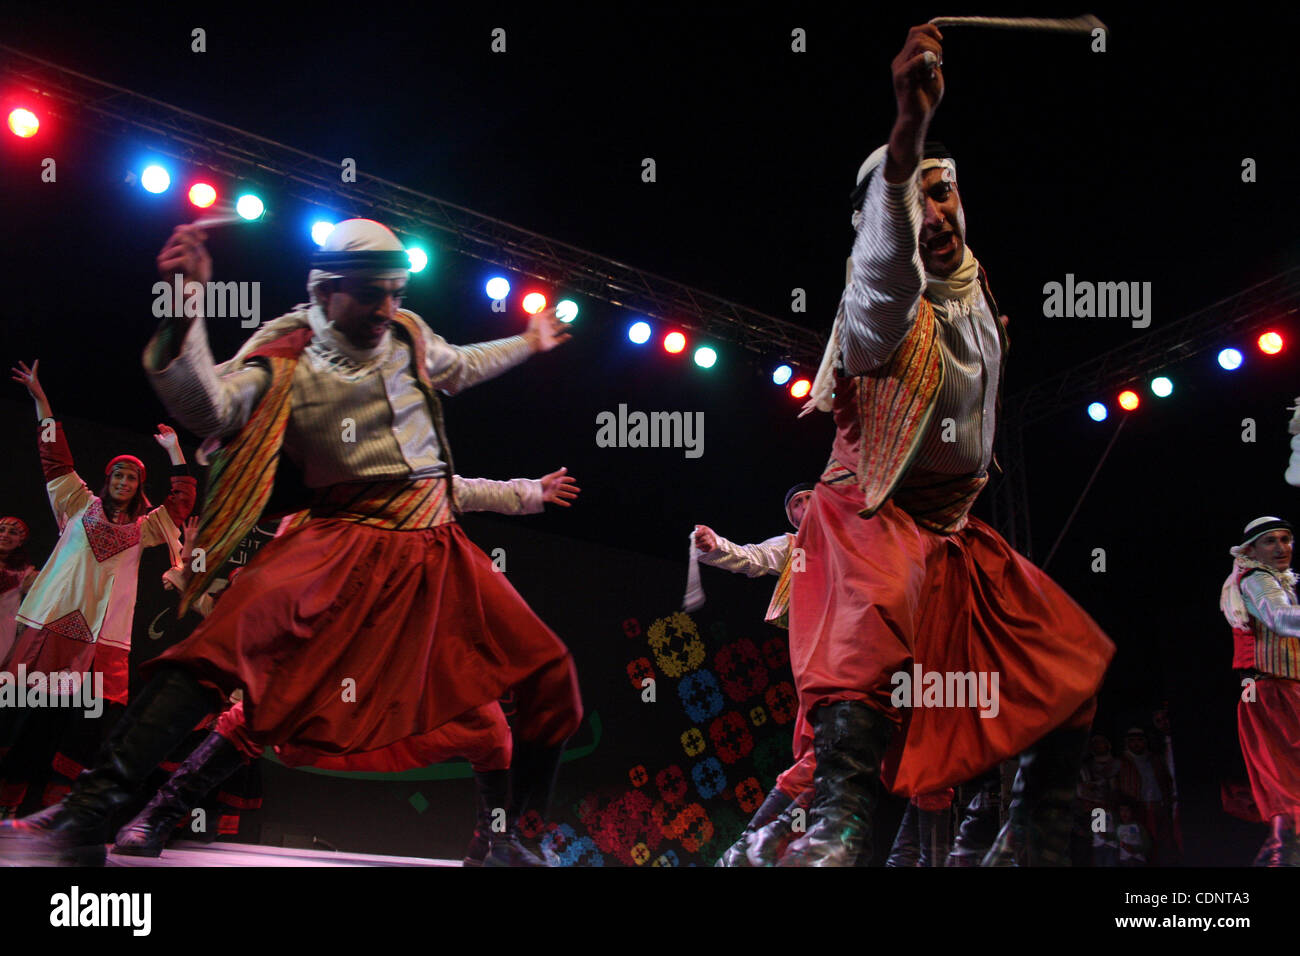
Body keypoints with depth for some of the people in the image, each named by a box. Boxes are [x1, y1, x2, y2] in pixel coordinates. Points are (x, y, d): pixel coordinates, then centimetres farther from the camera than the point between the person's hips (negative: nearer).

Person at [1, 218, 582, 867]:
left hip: (435, 546, 6)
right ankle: (86, 815, -41)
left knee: (550, 679, -3)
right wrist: (184, 311, -42)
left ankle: (504, 839, 17)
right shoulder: (286, 360, -7)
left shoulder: (408, 337, 10)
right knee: (239, 632, -35)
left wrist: (529, 344, 48)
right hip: (346, 540, -6)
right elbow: (207, 407, -27)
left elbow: (458, 368, 34)